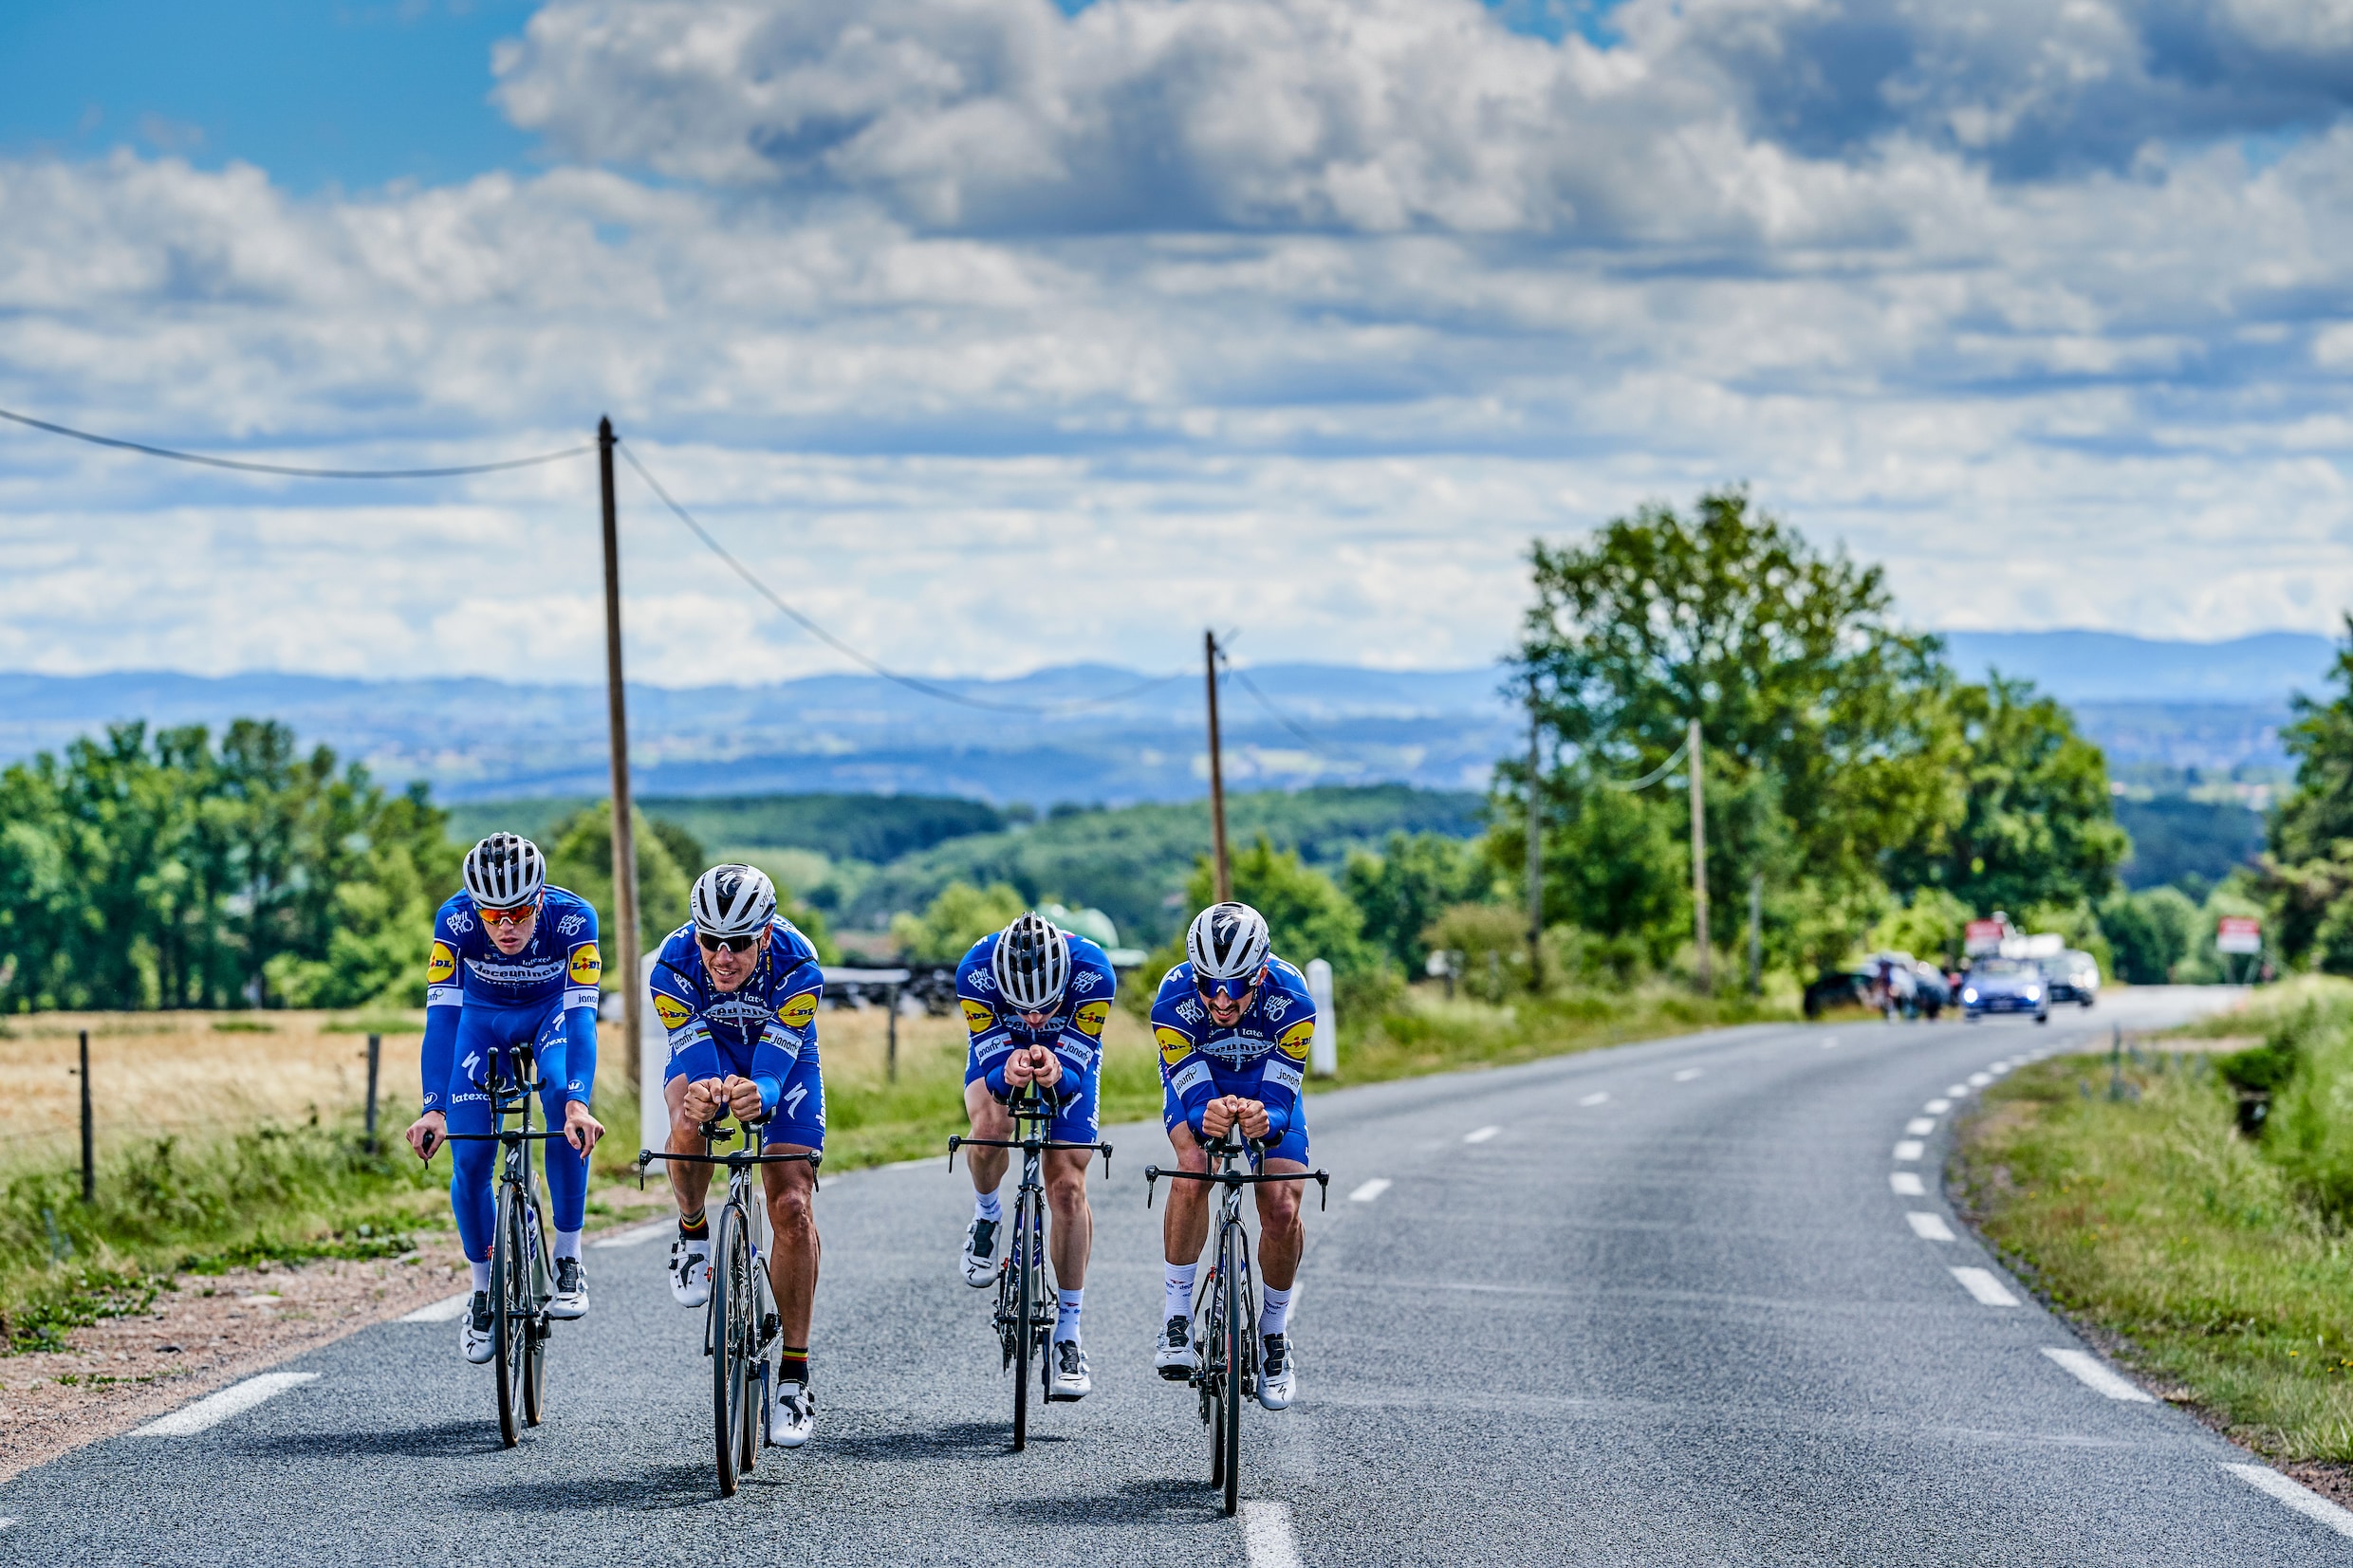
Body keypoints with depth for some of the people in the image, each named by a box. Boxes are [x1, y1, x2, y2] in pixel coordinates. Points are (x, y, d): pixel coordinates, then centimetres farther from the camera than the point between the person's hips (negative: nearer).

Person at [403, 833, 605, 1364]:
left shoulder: (573, 918, -35)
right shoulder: (456, 920, -33)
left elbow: (582, 1015, -41)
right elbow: (441, 1016, -37)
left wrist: (578, 1104, -55)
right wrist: (433, 1110, -48)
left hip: (553, 1012, -1)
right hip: (483, 1018, 1)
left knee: (564, 1103, -31)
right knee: (470, 1161, -10)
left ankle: (568, 1261, -19)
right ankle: (483, 1291, 12)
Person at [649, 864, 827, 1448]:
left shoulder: (797, 966, -35)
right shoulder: (674, 966, -32)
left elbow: (774, 1072, -37)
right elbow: (698, 1064, -32)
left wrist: (758, 1094, -61)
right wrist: (702, 1095, -56)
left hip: (780, 1059, 0)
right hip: (705, 1052, 0)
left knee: (791, 1206, -13)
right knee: (690, 1124, -35)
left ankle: (793, 1376, -4)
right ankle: (692, 1233, -2)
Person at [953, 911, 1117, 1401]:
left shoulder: (1092, 970, -37)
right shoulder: (977, 970, -37)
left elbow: (1076, 1072, -30)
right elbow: (991, 1060, -30)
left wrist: (1056, 1073, -53)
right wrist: (1008, 1073, -53)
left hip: (1069, 1055, 0)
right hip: (999, 1048, 0)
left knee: (1067, 1186, -10)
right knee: (990, 1128, -31)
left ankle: (1067, 1335, 0)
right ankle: (987, 1216, 2)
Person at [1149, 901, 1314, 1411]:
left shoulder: (1290, 1000, -34)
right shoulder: (1174, 1001, -34)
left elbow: (1280, 1096, -32)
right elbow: (1194, 1097, -33)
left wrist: (1266, 1119, -56)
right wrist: (1208, 1116, -57)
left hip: (1266, 1091, 1)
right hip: (1198, 1088, -1)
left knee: (1282, 1211, -17)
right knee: (1192, 1170, -32)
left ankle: (1275, 1336, 8)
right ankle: (1177, 1318, -21)